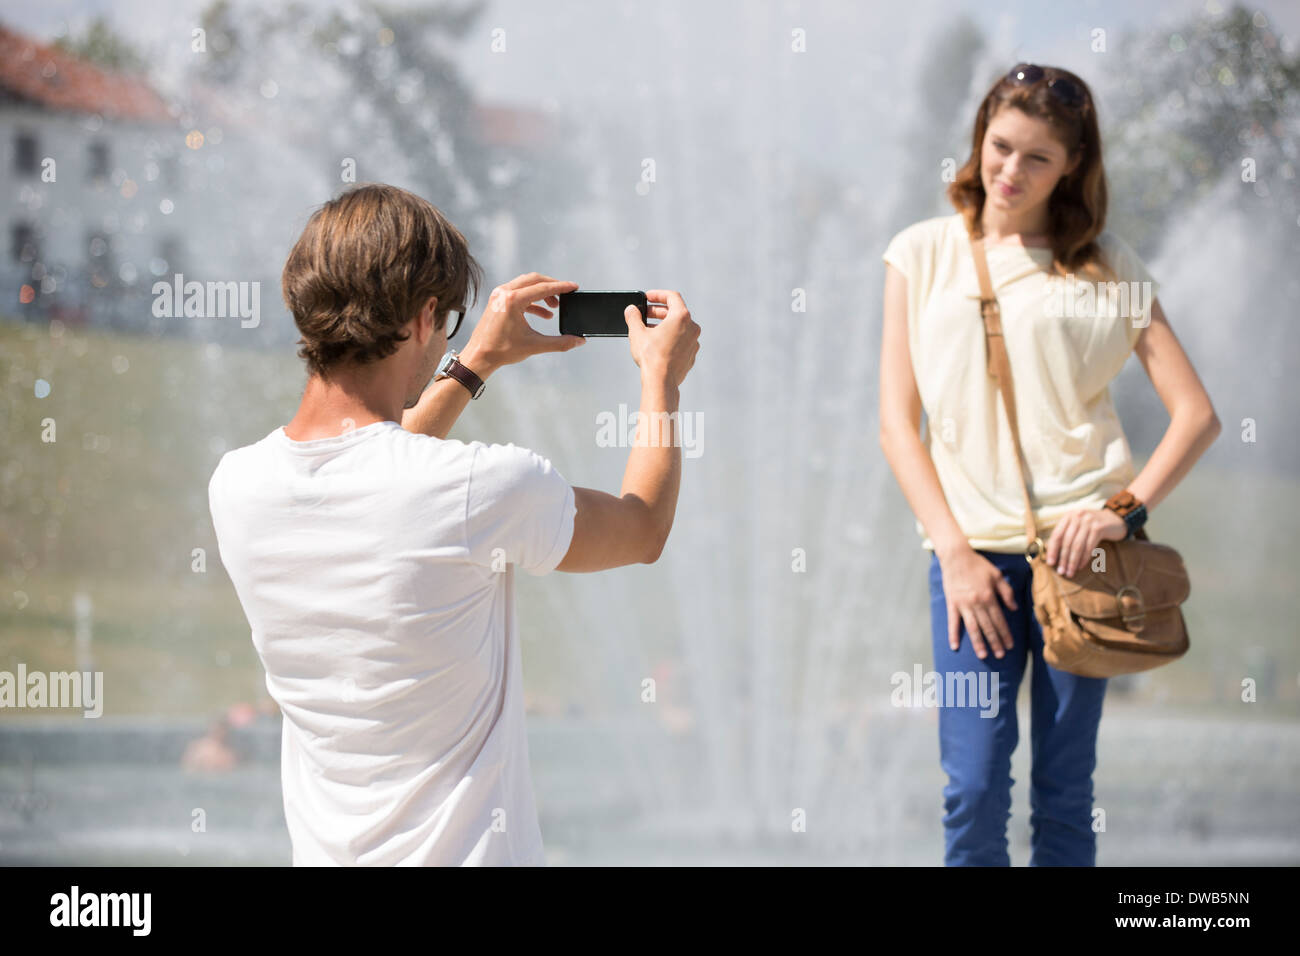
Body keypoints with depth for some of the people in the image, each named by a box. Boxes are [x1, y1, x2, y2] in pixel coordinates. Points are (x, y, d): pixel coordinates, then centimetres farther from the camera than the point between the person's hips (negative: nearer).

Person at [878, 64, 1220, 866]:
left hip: (1077, 541, 0)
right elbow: (899, 423, 4)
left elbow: (1197, 415, 3)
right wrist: (954, 550, -5)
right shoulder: (925, 254, 8)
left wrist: (1125, 507, -11)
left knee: (1066, 786, 3)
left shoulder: (1105, 264, 6)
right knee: (975, 786, -7)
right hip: (972, 544, 0)